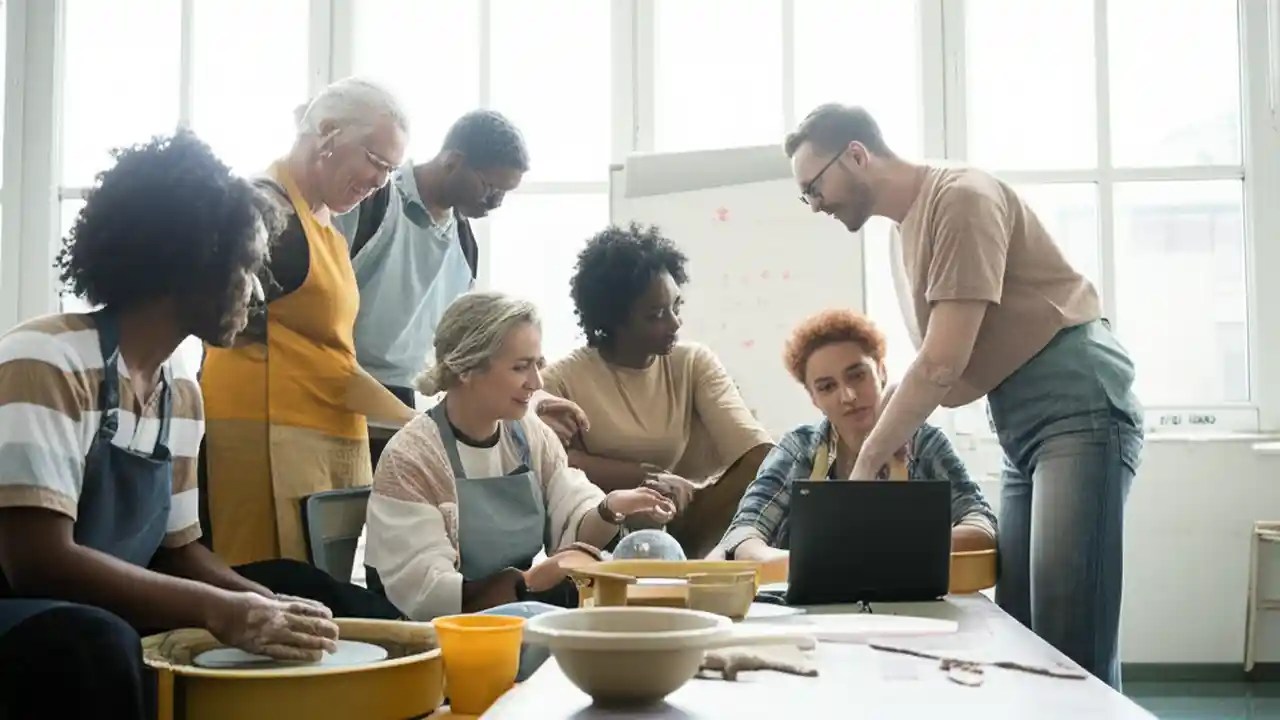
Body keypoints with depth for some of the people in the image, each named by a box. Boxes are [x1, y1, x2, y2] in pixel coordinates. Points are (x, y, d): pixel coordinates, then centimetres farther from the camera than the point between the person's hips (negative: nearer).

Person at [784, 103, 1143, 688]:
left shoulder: (961, 198, -13)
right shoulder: (905, 234, 16)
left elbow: (944, 364, -20)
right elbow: (946, 372, 17)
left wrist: (866, 463, -13)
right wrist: (891, 441, 3)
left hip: (1079, 409, -9)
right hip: (1021, 428, 9)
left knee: (1070, 650, -13)